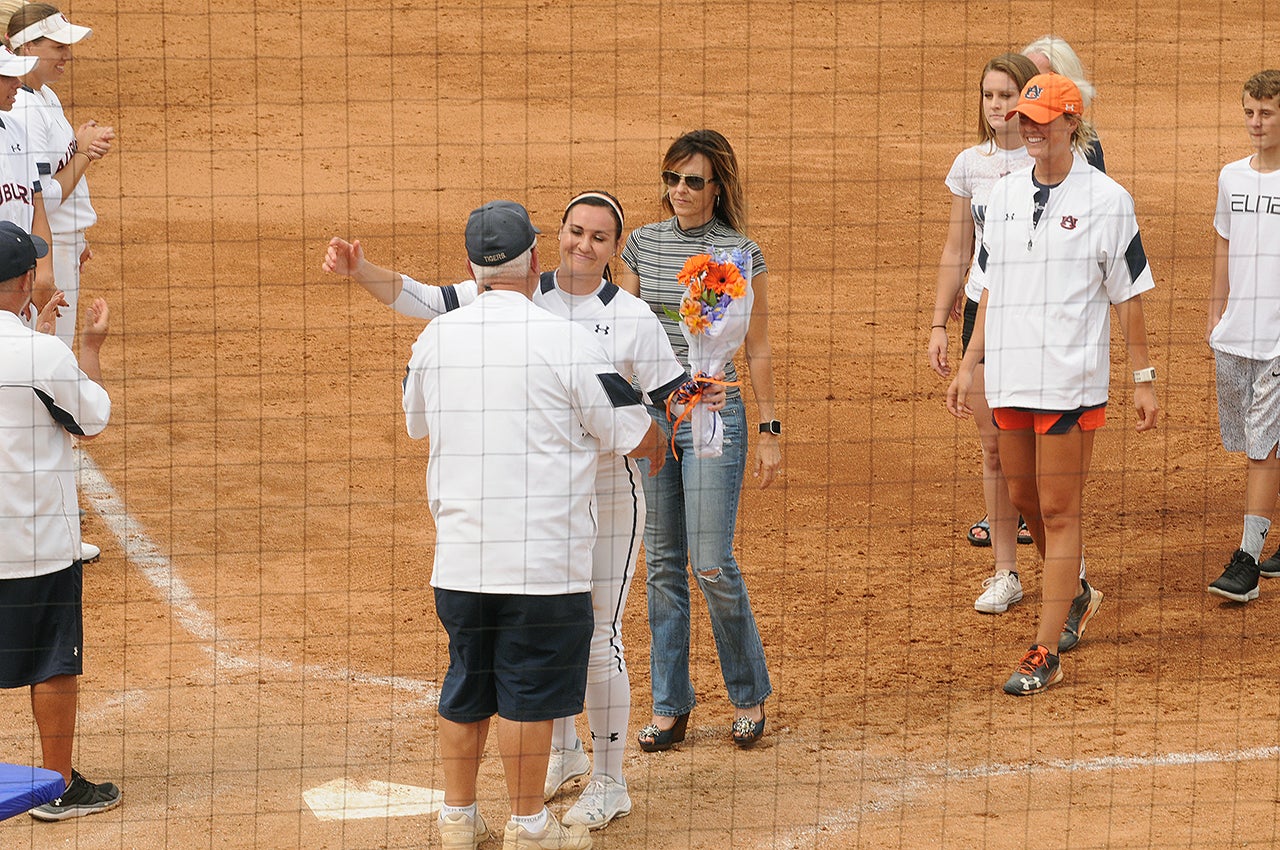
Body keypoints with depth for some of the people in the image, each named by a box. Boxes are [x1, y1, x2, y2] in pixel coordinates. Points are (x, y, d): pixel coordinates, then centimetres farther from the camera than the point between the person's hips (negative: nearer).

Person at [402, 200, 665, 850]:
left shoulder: (434, 338, 3)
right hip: (542, 556, -5)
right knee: (528, 693, 5)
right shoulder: (566, 340, -12)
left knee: (465, 688, 16)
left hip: (459, 554, 5)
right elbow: (635, 436, -5)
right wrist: (658, 450, 18)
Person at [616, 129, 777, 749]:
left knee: (712, 565, -7)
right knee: (662, 564, 7)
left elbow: (757, 350, 0)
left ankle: (748, 695, 13)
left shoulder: (741, 255, -4)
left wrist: (769, 431, -1)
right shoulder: (642, 244, 6)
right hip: (648, 413, 4)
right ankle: (669, 706, 15)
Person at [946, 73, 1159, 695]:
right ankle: (1075, 596, 41)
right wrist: (968, 364, 13)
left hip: (1070, 380, -6)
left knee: (1059, 510, -4)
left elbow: (1128, 294, -3)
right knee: (1025, 500, 15)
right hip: (1009, 376, 6)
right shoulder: (1004, 194, 10)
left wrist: (1144, 377, -3)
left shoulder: (1106, 199, -5)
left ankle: (1045, 654, 0)